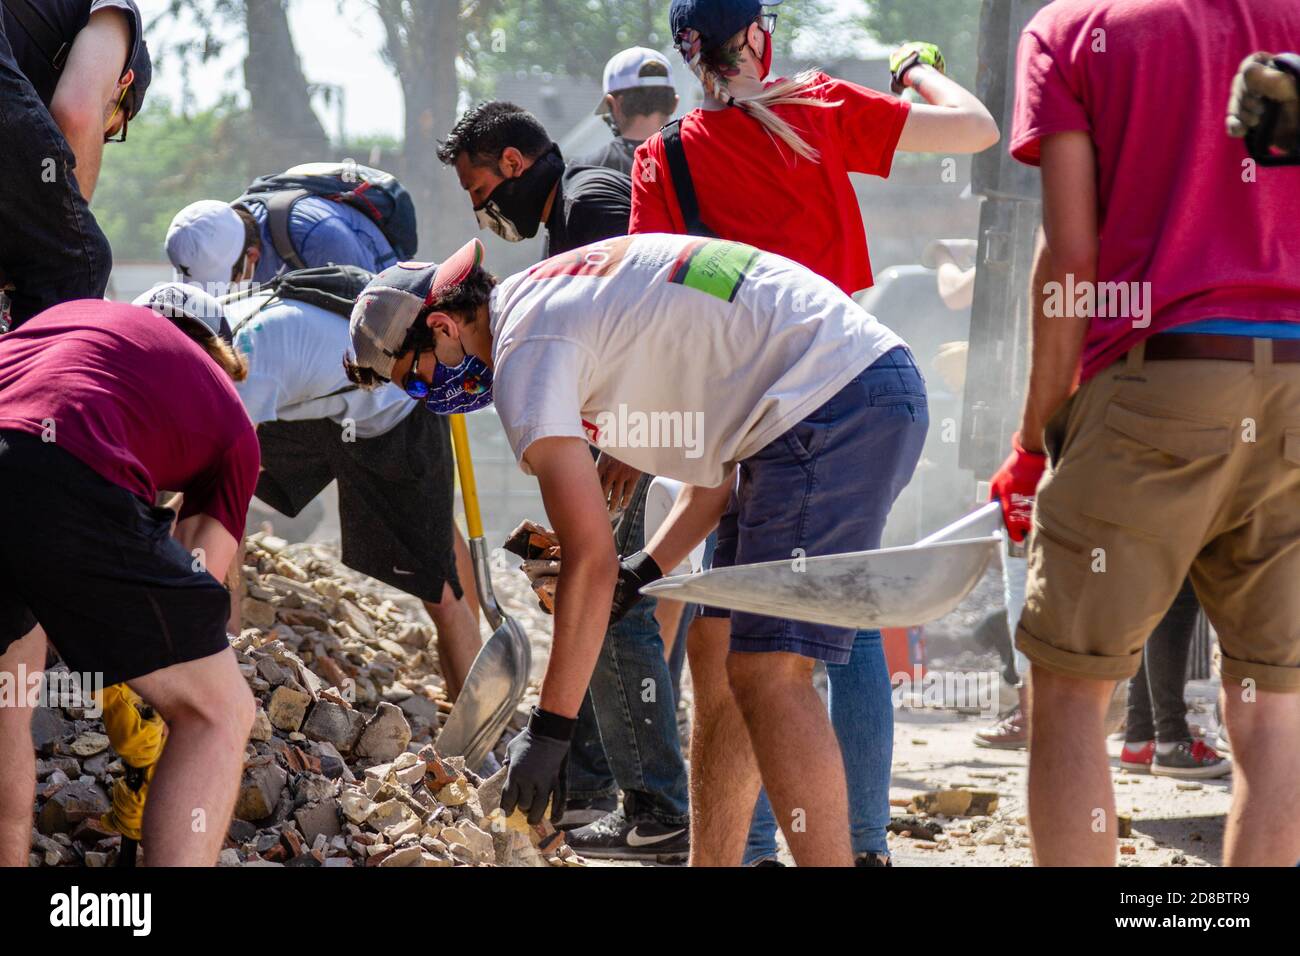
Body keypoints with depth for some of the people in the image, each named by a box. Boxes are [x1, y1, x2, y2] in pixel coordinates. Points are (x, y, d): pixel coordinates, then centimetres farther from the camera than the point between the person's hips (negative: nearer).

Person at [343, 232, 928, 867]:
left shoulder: (525, 354, -9)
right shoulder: (552, 297, 21)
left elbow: (590, 559, -15)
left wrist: (549, 729, -11)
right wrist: (641, 576, 15)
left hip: (830, 403, -10)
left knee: (769, 673, -14)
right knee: (721, 648, 14)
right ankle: (712, 862, 18)